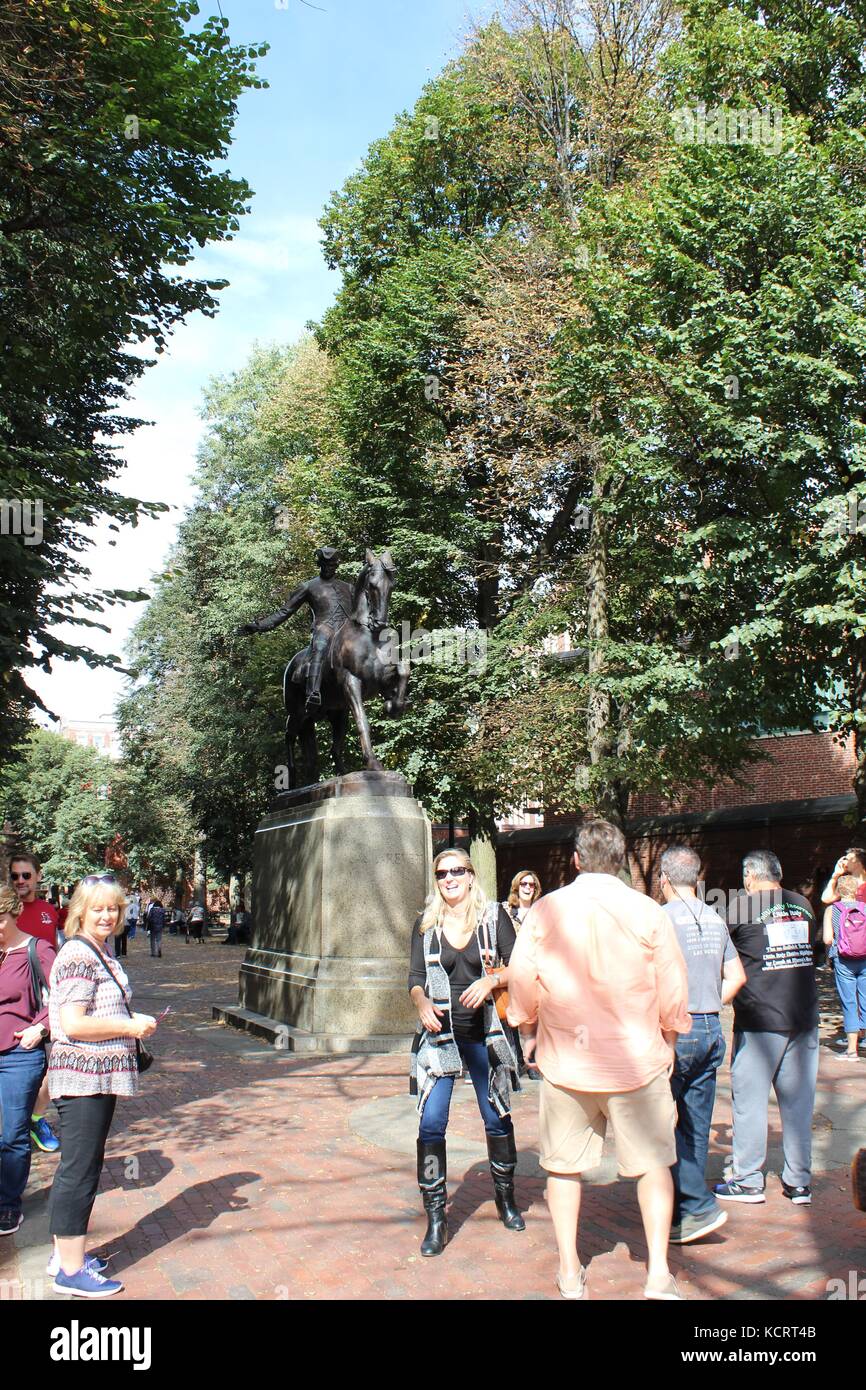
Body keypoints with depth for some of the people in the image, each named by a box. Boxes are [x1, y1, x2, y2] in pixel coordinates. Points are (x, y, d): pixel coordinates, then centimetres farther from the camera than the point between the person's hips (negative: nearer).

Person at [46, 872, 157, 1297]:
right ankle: (71, 1271, 9)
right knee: (79, 1171, -1)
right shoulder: (78, 956, -18)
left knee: (77, 1168, 18)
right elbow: (72, 1024, -23)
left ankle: (65, 1253, 30)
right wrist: (130, 1027, -16)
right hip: (83, 1075, -10)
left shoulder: (100, 953, 13)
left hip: (99, 1075, 10)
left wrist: (132, 1021, 9)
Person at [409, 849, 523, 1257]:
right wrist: (422, 1003, -17)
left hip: (484, 1032, 0)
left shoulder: (494, 916, -2)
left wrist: (491, 980, -20)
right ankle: (435, 1220, 5)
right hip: (438, 1032, 1)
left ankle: (506, 1200, 34)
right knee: (431, 1122, -7)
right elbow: (415, 978, 3)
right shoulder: (426, 924, 3)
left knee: (497, 1117, 11)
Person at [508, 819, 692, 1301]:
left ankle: (570, 1272, 23)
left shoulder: (545, 910, -7)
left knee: (564, 1165, 15)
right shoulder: (648, 913, -9)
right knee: (652, 1162, 15)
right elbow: (674, 991, -3)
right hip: (637, 1059, -1)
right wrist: (668, 1043, 14)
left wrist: (530, 1035, 16)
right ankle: (659, 1272, 14)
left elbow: (522, 982, -1)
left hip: (565, 1061, 1)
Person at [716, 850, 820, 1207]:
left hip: (759, 1020, -5)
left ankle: (748, 1180, 12)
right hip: (804, 1017, 5)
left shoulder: (742, 906, -8)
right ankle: (799, 1183, 18)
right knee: (799, 1100, 11)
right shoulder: (803, 906, 6)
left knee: (749, 1099, 5)